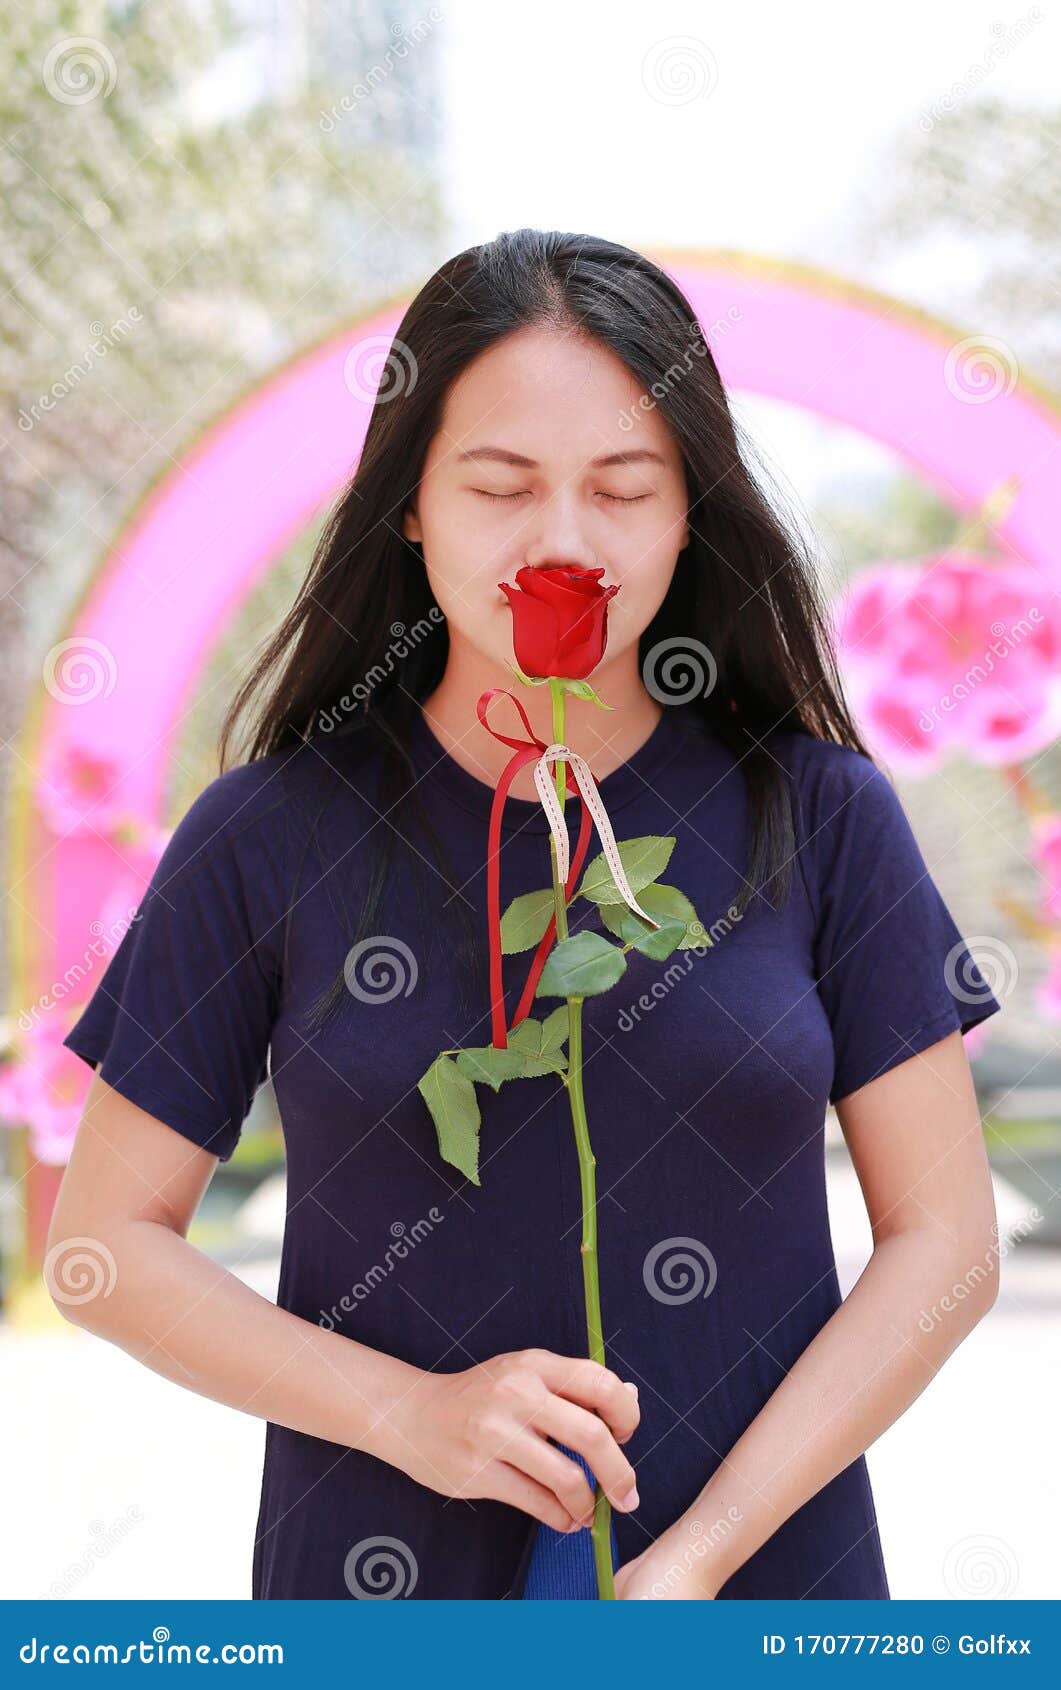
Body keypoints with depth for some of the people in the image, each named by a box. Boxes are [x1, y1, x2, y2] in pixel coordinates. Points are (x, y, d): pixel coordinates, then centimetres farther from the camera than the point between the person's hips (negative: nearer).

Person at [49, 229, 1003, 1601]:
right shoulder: (271, 835, -6)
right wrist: (409, 1413, -15)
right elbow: (108, 1235, -2)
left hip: (766, 1571, 0)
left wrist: (700, 1553, -14)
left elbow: (942, 1241, -5)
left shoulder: (823, 817, -5)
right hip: (380, 1573, 0)